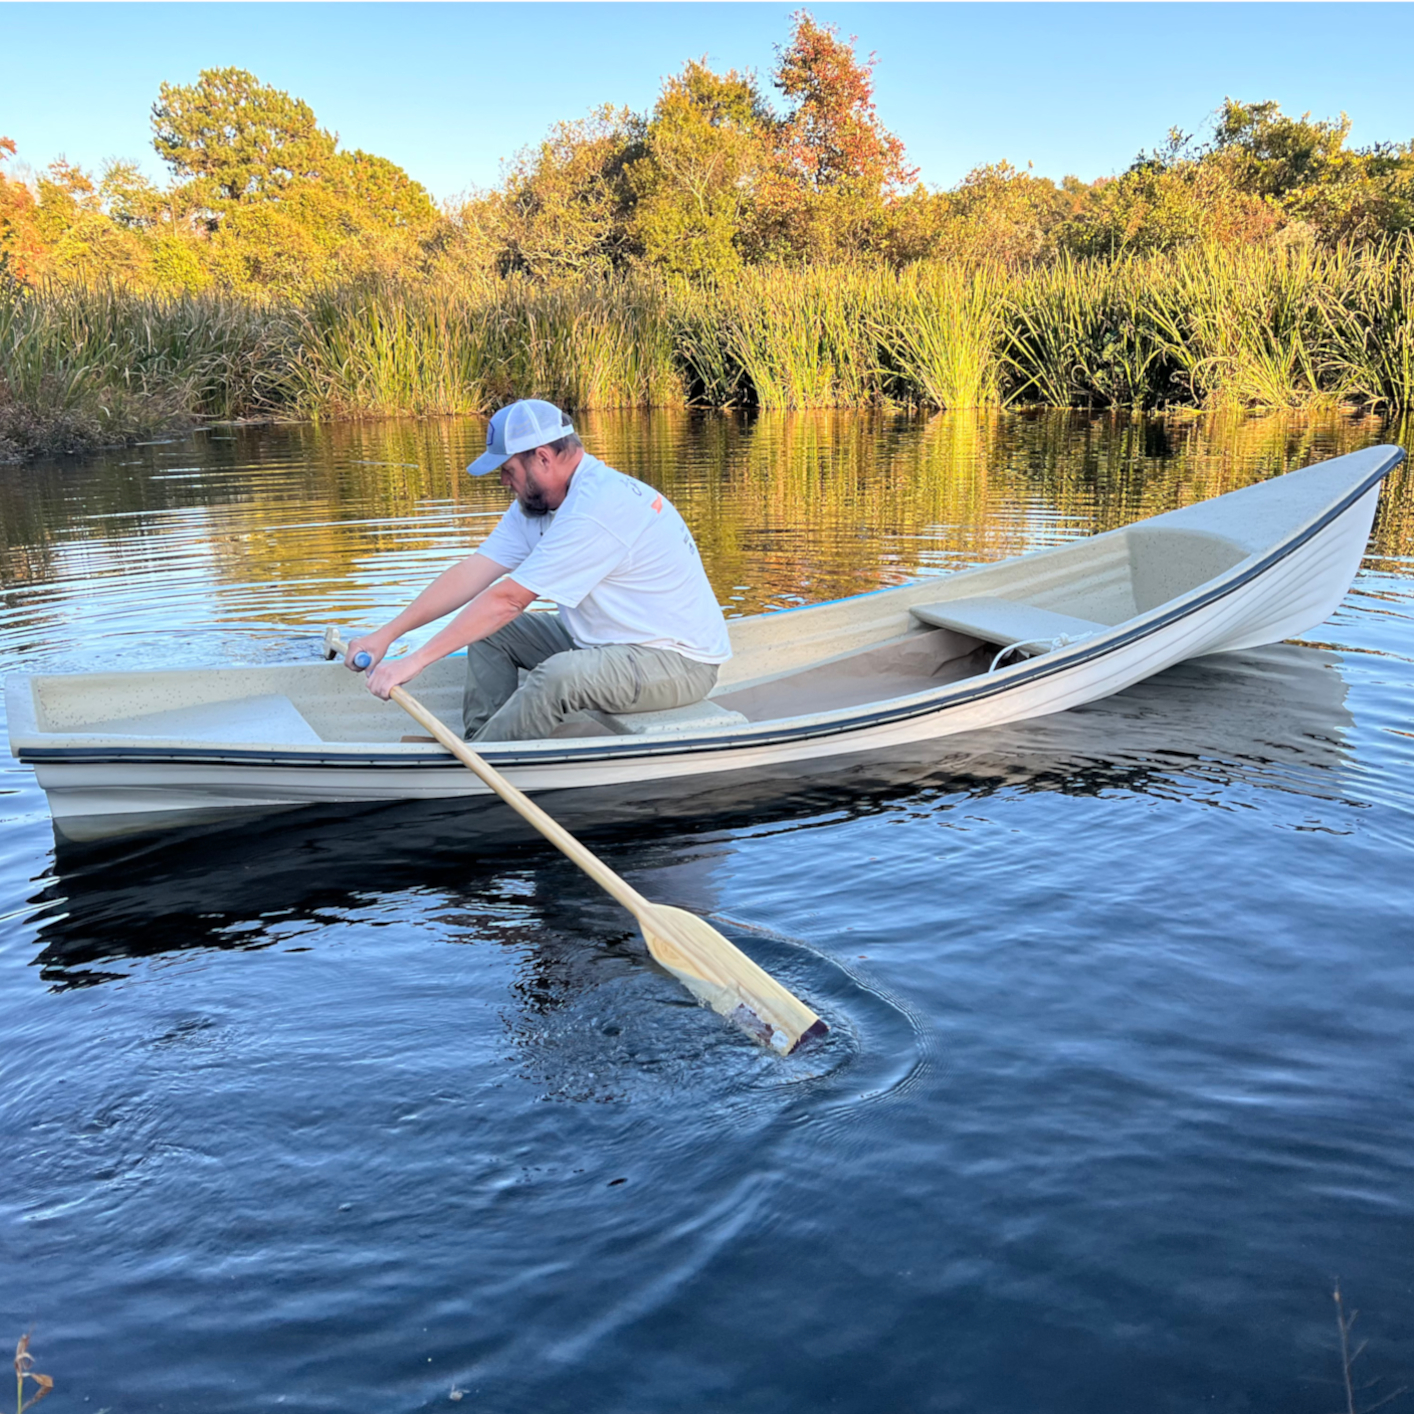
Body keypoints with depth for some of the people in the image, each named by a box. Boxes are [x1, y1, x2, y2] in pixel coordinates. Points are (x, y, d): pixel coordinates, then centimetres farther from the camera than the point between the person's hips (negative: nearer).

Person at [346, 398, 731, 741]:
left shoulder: (596, 508, -27)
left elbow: (508, 600, -26)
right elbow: (472, 573, 0)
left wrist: (415, 660, -22)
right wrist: (386, 634, -5)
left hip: (680, 660, -10)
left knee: (558, 676, -33)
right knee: (489, 630, 7)